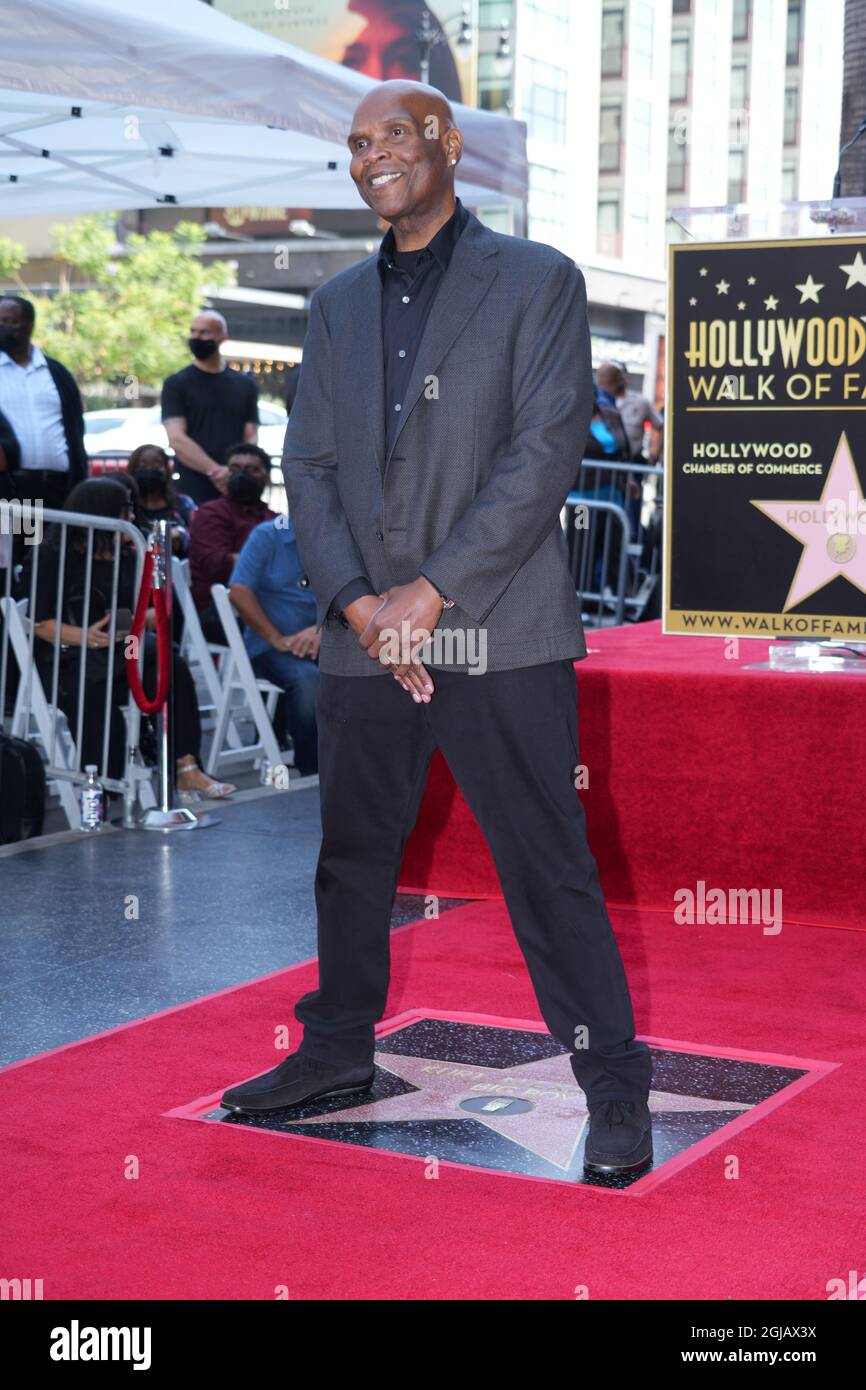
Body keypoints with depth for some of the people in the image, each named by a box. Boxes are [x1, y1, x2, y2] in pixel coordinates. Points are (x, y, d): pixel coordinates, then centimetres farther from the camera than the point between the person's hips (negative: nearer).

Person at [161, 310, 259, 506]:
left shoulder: (246, 385, 15)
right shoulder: (176, 384, 6)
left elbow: (251, 438, 8)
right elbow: (177, 440, -5)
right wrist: (215, 471, -16)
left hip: (237, 496, 3)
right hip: (193, 496, -3)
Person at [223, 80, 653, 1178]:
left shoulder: (537, 281, 0)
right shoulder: (337, 305, 16)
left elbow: (545, 450, -9)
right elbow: (307, 466, 10)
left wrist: (431, 591, -15)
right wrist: (356, 601, -6)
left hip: (502, 641, -5)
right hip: (362, 636, 5)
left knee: (549, 870, -3)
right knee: (351, 857, 16)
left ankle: (614, 1088, 8)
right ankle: (339, 1049, 34)